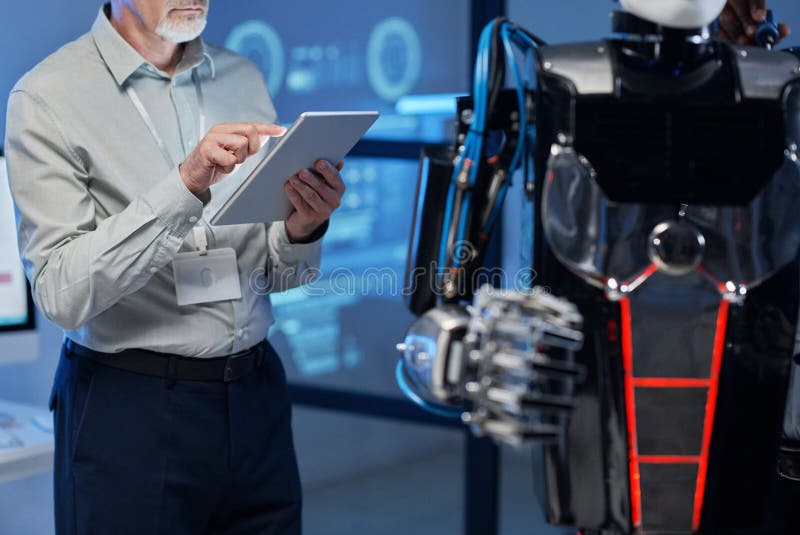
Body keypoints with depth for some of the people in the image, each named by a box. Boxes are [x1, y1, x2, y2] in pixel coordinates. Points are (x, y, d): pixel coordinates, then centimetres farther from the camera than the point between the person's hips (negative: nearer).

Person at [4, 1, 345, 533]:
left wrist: (302, 229, -12)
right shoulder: (47, 97, -9)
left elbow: (278, 275, 10)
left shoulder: (243, 78, 6)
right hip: (130, 407, -4)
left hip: (254, 394, 5)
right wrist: (186, 185, -26)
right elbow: (61, 293, -19)